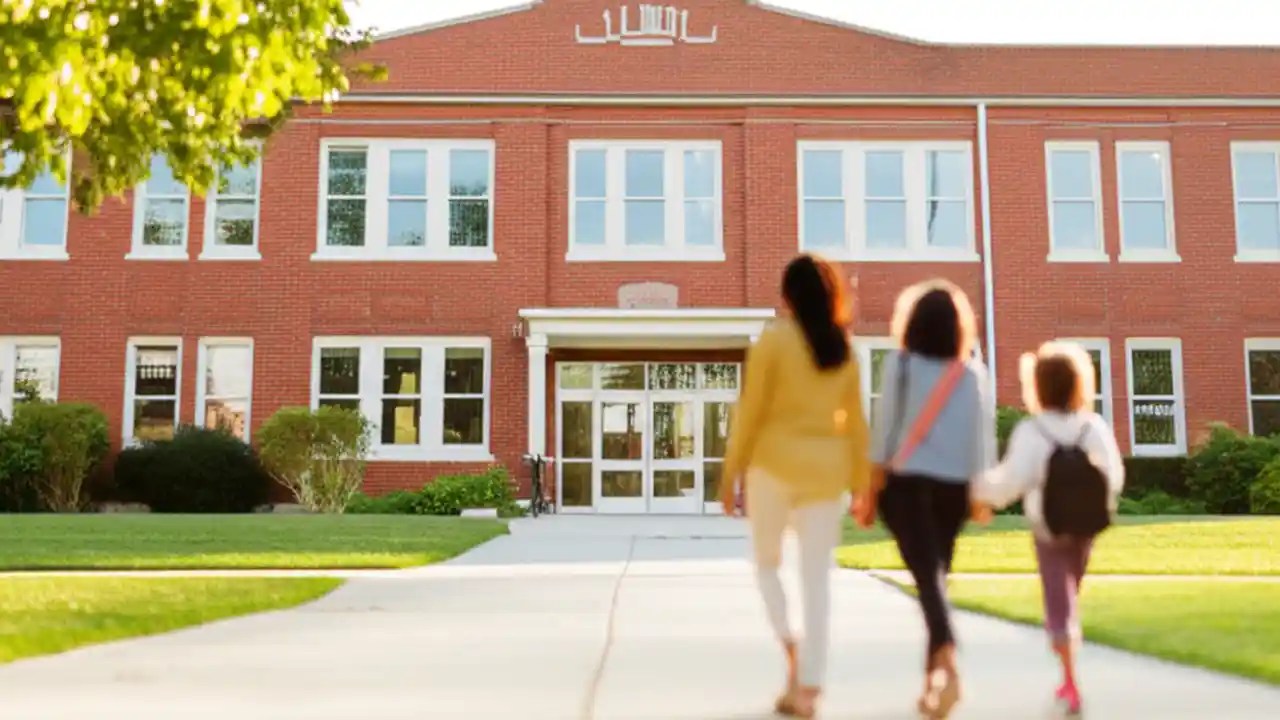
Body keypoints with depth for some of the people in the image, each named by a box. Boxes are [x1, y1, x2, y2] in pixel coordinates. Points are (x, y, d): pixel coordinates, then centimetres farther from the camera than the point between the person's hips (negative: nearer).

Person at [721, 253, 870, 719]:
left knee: (767, 562, 15)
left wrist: (730, 473, -2)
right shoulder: (845, 348, 8)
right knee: (817, 580, 4)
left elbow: (750, 411, -7)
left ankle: (791, 647, -8)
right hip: (825, 469, 3)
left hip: (775, 463, -3)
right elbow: (855, 422, 10)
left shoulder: (774, 338, -5)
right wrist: (861, 483, 16)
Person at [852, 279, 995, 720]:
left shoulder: (900, 363, -3)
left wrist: (871, 490, 0)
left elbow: (885, 428, -4)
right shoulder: (973, 372, 3)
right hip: (953, 485, 3)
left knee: (926, 572, -8)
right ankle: (932, 682, 17)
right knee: (936, 572, 14)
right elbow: (982, 435, 0)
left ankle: (946, 662, -31)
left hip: (906, 483, -3)